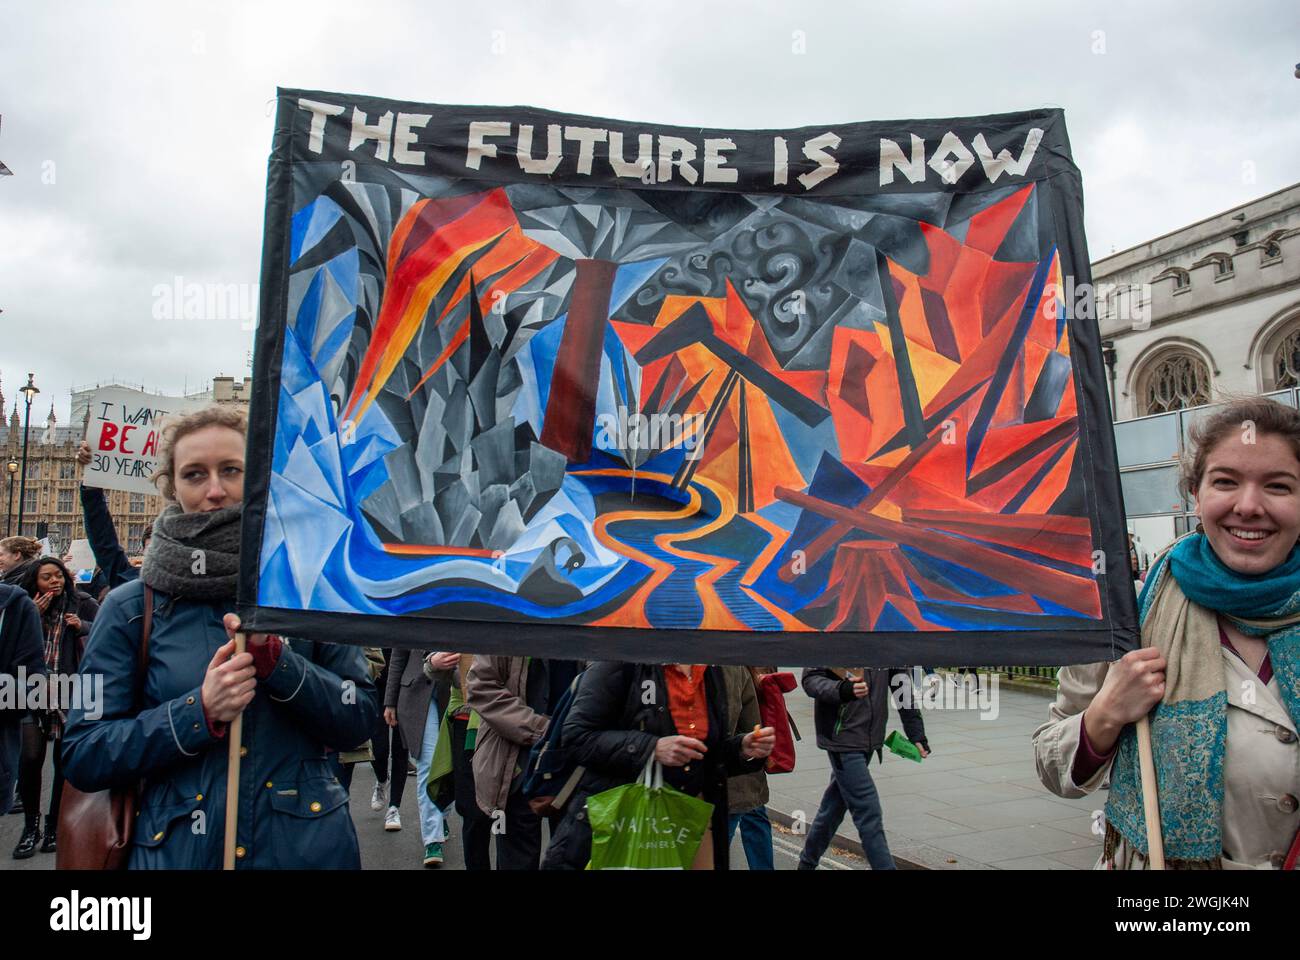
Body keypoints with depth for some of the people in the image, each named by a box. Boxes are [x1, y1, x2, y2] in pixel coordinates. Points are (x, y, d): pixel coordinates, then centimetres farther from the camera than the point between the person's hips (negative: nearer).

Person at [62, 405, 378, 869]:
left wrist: (276, 658, -18)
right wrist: (199, 711, -17)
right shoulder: (131, 608, -2)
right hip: (176, 848, 0)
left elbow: (360, 720, -4)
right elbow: (81, 757, -2)